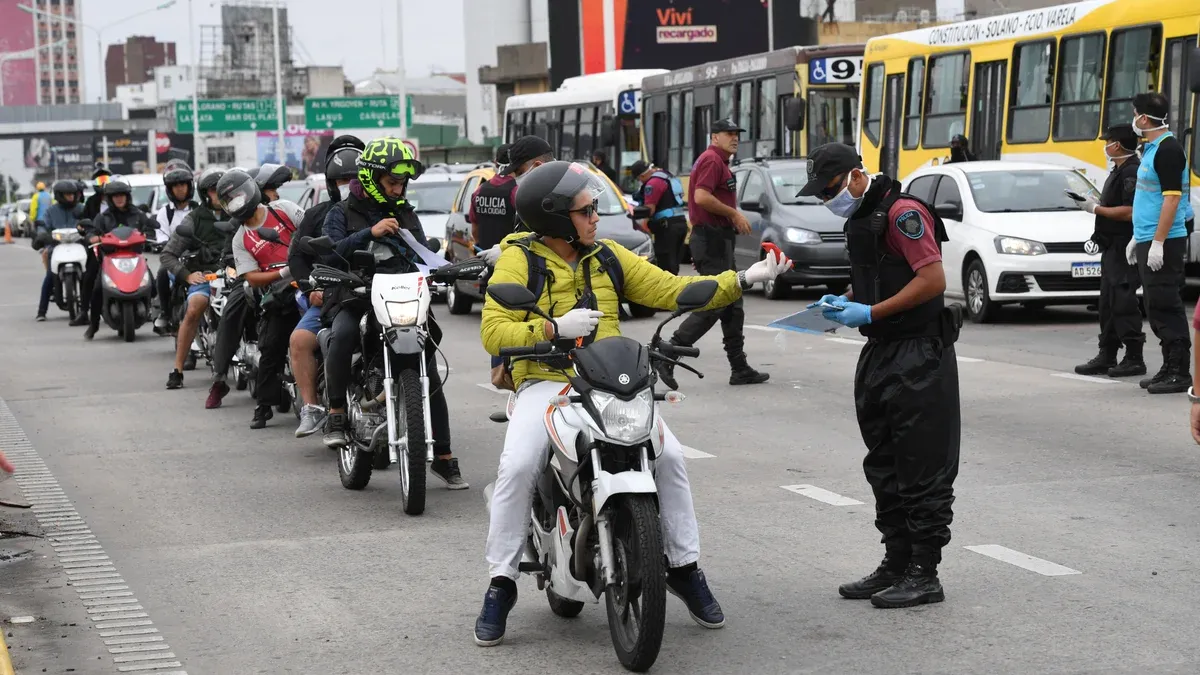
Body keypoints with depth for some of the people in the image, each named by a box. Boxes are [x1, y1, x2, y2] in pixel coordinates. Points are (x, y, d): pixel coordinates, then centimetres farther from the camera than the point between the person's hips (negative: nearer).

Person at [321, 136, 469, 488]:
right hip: (353, 300, -3)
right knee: (342, 335, -38)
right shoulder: (342, 214, 7)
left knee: (430, 376, -5)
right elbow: (331, 254, -10)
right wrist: (370, 233, -22)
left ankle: (443, 457, 3)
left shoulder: (406, 215, 20)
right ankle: (336, 414, -23)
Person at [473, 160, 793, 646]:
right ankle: (500, 584, -13)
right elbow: (493, 332, -11)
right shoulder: (519, 260, -2)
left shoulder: (607, 256, 12)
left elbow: (671, 290, 8)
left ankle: (685, 568, -1)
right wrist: (554, 328, -23)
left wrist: (742, 280, -1)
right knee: (518, 466, -28)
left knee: (669, 454, -17)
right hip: (544, 384, -4)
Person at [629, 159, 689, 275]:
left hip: (667, 226, -10)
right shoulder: (667, 175, 18)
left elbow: (649, 209, -15)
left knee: (665, 263, -8)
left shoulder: (653, 183, -12)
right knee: (673, 264, 13)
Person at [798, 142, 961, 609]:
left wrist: (870, 312, -20)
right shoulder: (859, 218, 15)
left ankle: (924, 574, 0)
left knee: (923, 469, -5)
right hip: (881, 352, 10)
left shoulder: (903, 212, -15)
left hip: (919, 354, -10)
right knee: (884, 465, 14)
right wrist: (845, 301, 6)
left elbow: (933, 280, -21)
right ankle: (896, 563, 22)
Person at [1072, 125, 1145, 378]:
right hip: (1112, 248, 11)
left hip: (1124, 248, -11)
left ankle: (1134, 359, -5)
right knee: (1108, 303, 13)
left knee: (1123, 303, -9)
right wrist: (1095, 201, 11)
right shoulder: (1119, 171, 18)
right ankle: (1107, 357, 19)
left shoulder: (1132, 172, -16)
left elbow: (1129, 212, -24)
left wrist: (1097, 209, -16)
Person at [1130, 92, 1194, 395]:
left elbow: (1172, 197, -21)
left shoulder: (1168, 150, -14)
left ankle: (1180, 373, -6)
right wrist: (1138, 237, 23)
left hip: (1164, 243, -10)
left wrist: (1158, 242, -24)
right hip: (1149, 241, 10)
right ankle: (1170, 367, 19)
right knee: (1156, 308, 13)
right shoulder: (1151, 148, 16)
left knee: (1166, 307, -8)